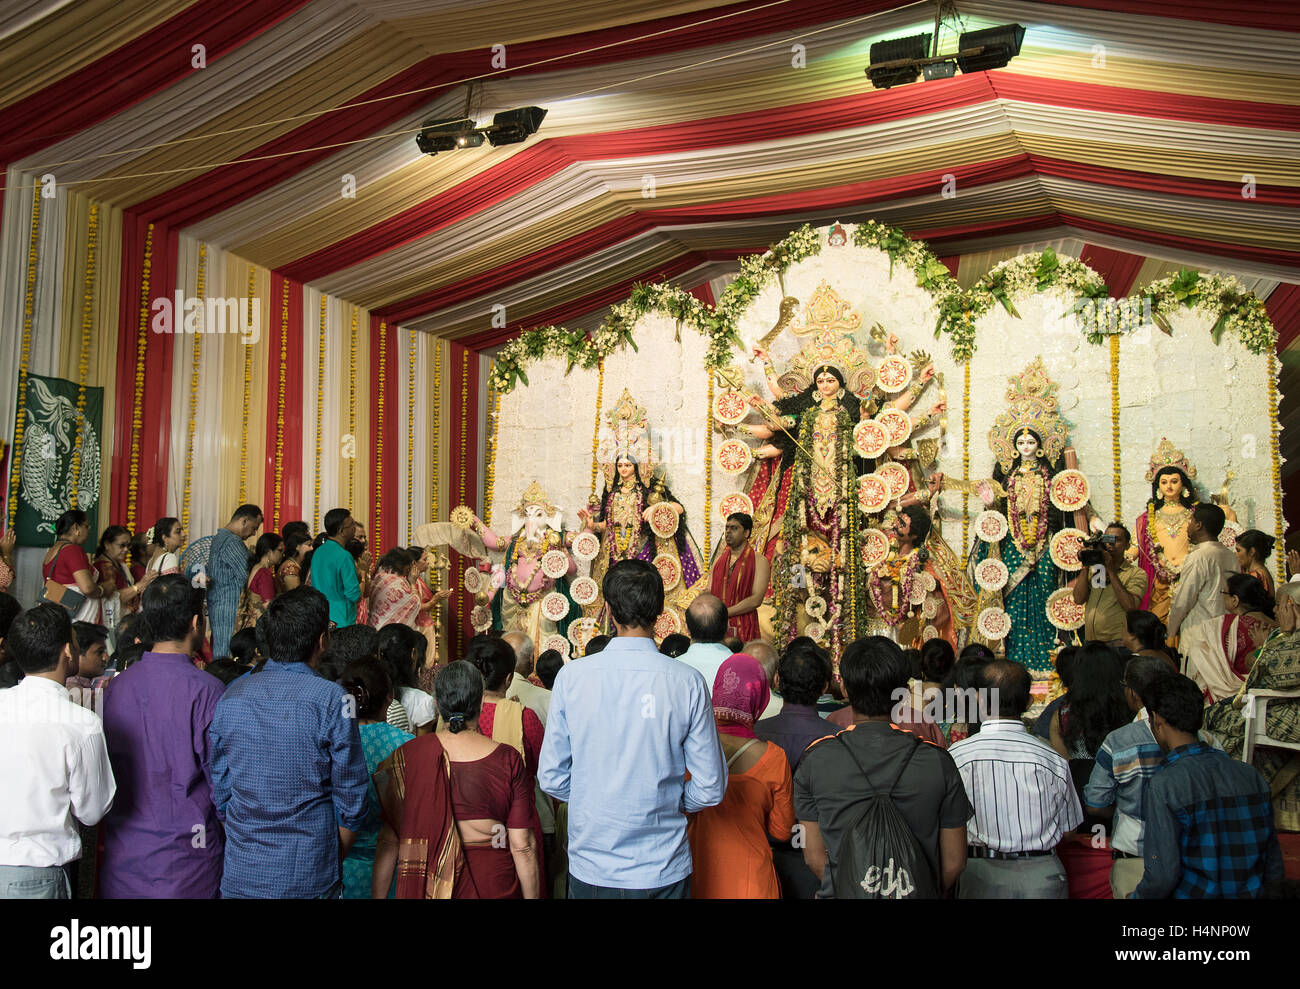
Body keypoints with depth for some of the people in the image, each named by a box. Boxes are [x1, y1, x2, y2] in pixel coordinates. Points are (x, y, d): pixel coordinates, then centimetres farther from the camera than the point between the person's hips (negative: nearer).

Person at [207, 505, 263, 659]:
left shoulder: (218, 538, 18)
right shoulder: (232, 542, -15)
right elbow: (246, 577, -17)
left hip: (216, 608, 10)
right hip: (230, 610, -10)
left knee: (219, 655, 10)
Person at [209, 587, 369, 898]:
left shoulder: (230, 697, -2)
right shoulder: (331, 700, -14)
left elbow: (220, 795, 4)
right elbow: (352, 803, -10)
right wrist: (331, 861, 5)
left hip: (240, 876, 4)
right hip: (310, 881, -3)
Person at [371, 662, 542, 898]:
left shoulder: (405, 757, -6)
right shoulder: (508, 760, -8)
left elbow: (389, 841, -3)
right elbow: (522, 847, -7)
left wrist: (378, 895, 7)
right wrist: (532, 896, 4)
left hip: (421, 887, 1)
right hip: (491, 887, -1)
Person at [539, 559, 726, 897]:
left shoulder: (571, 676, -10)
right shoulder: (688, 682, -13)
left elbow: (551, 778, -4)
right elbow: (710, 789, -8)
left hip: (590, 868, 1)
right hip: (663, 869, -1)